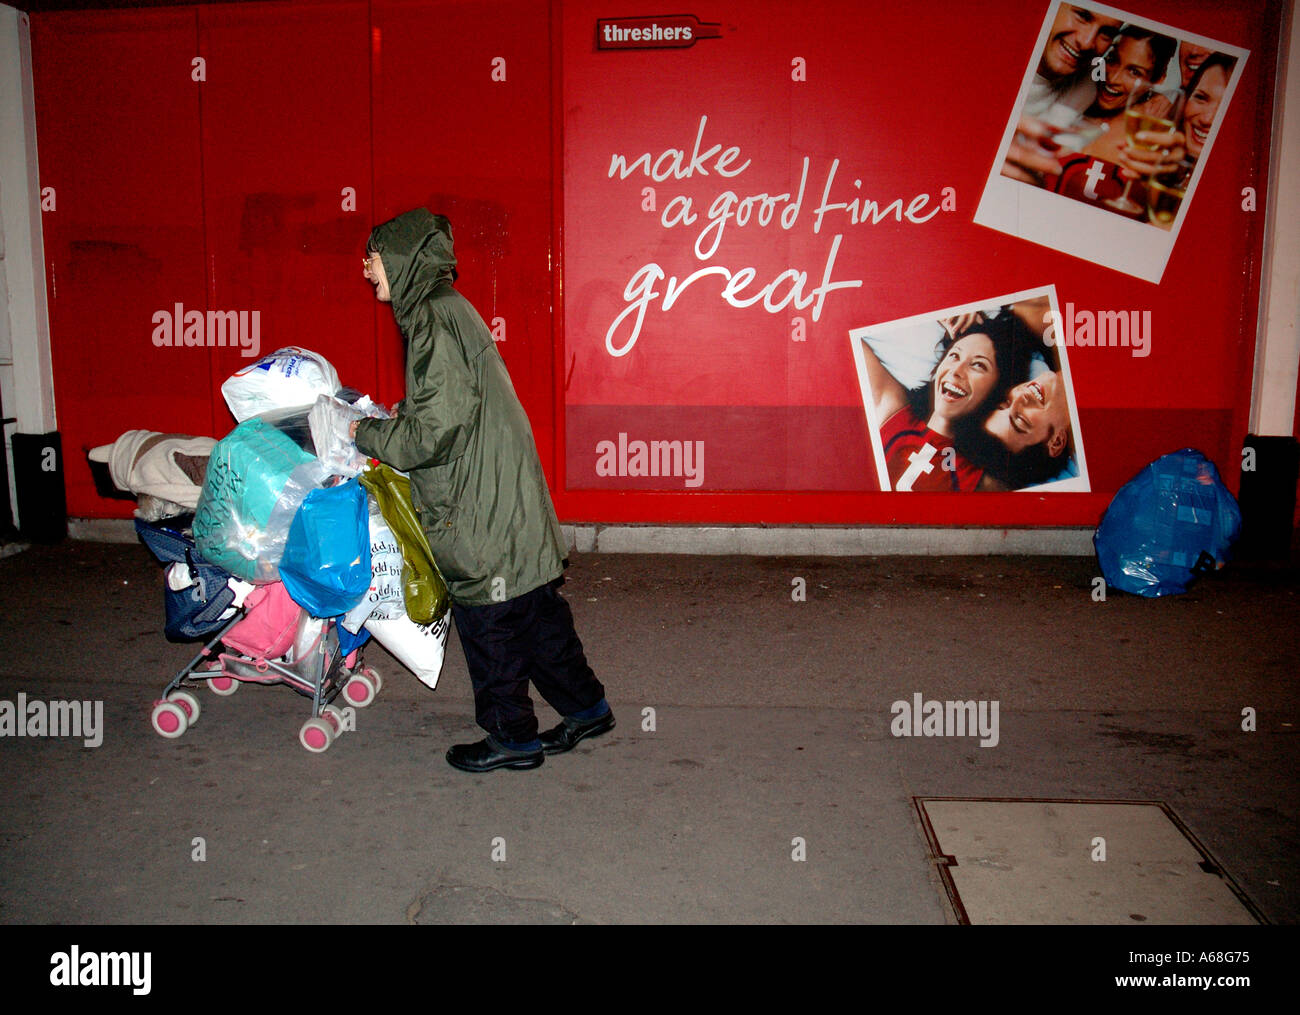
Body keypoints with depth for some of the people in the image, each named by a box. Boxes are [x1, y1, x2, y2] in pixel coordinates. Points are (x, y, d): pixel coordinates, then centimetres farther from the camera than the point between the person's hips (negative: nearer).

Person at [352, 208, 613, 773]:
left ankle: (513, 737, 19)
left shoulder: (433, 320, -17)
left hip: (481, 505, -9)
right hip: (505, 494, 10)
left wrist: (366, 436, -9)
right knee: (533, 608, 18)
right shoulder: (447, 310, 14)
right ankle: (586, 706, 30)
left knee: (487, 617, 4)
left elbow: (435, 430, -22)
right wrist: (381, 418, 16)